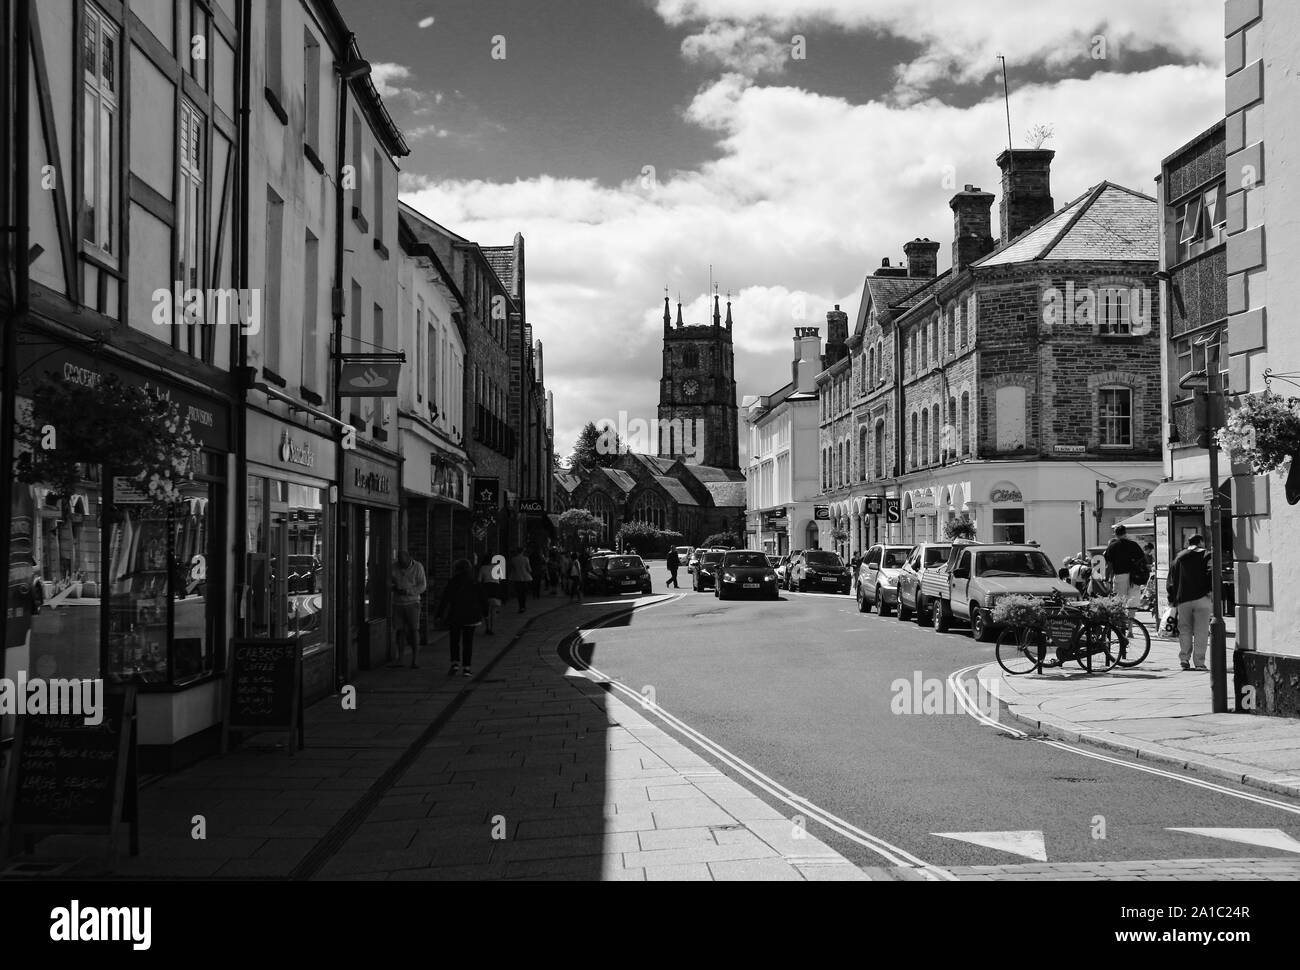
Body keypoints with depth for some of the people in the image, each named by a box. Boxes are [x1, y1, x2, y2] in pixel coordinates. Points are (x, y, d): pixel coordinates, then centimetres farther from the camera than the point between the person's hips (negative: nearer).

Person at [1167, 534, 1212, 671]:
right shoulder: (1205, 555, 5)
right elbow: (1210, 573, -11)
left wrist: (1172, 600, 19)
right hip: (1201, 597, -4)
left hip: (1183, 599, 4)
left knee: (1185, 629, 12)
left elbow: (1170, 581, 17)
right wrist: (1211, 591, -11)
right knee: (1201, 631, 0)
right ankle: (1199, 662, -3)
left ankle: (1184, 659, 1)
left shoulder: (1179, 557, 19)